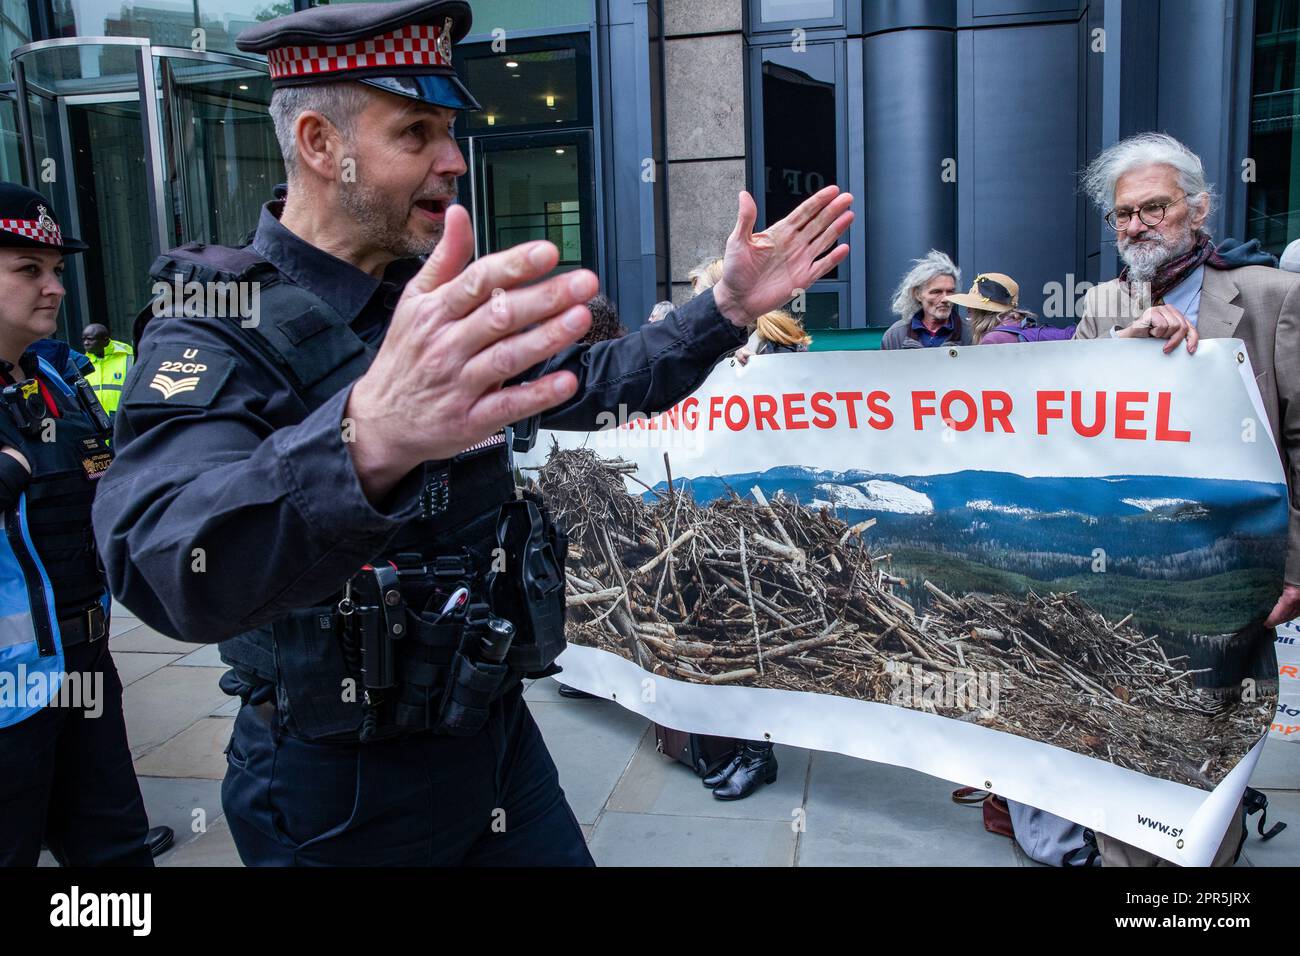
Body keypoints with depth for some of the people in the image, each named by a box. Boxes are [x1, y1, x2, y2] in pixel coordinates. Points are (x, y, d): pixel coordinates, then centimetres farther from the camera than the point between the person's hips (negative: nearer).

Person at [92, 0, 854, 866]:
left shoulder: (440, 301, 2)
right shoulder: (221, 330, -20)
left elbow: (587, 383, 15)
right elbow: (172, 565, -40)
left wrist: (728, 309, 2)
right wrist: (368, 437, -60)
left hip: (499, 734, 6)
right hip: (340, 795, -5)